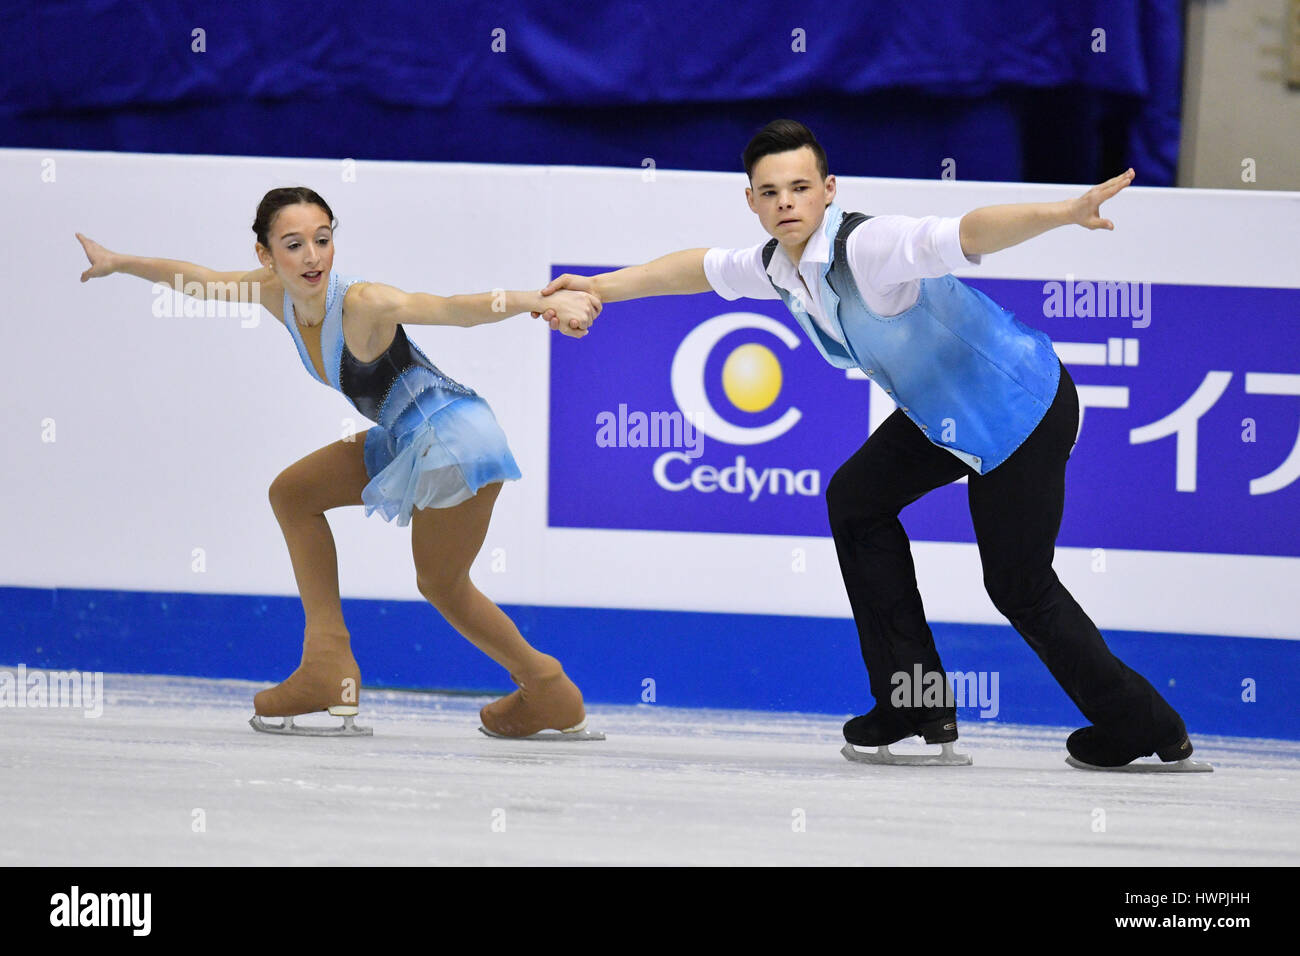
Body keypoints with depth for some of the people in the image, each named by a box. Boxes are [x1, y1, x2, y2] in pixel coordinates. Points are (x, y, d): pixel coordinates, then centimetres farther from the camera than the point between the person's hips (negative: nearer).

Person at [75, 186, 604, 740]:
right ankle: (328, 673, 15)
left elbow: (455, 308, -41)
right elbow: (194, 278, 14)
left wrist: (543, 302, -57)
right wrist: (117, 262, 25)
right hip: (405, 440, 9)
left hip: (456, 437, -9)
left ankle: (549, 693, 23)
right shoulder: (276, 295, -3)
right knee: (293, 494, 16)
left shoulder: (362, 304, -27)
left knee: (440, 584, 4)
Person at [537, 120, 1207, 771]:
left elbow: (971, 233, -45)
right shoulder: (775, 266, 0)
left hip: (1024, 409, -9)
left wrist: (1063, 214, -61)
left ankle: (1145, 731, 12)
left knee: (1019, 587, -3)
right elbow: (700, 267, 21)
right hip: (941, 413, 9)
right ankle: (917, 709, 19)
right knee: (857, 499, 15)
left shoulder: (868, 247, -28)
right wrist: (599, 288, 24)